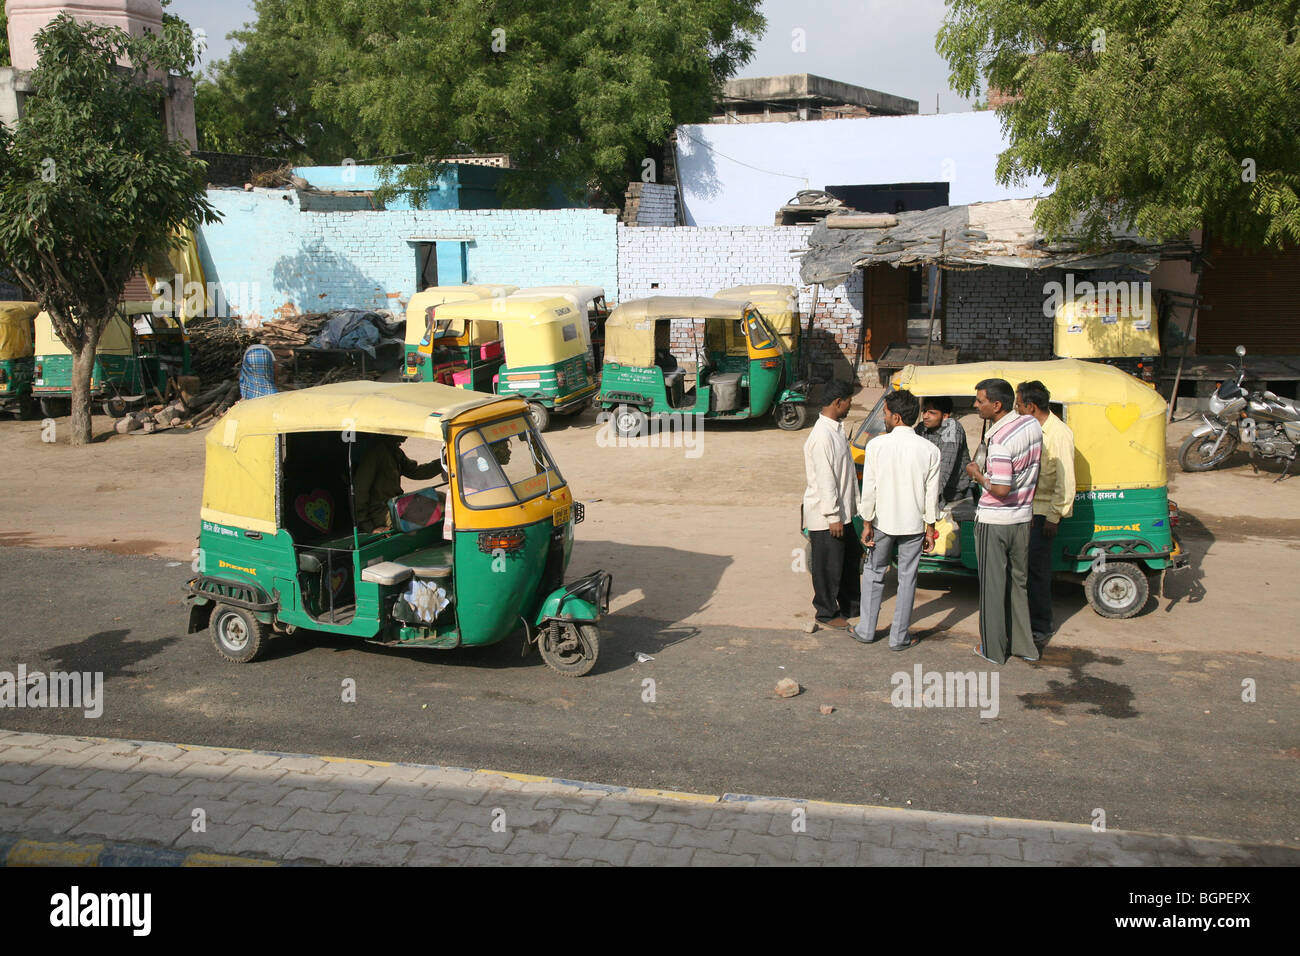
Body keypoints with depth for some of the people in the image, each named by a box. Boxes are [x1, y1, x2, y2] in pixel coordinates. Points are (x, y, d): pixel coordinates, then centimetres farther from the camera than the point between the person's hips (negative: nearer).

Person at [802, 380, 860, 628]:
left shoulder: (837, 429, 8)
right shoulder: (822, 436, -24)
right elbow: (825, 480, -24)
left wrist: (853, 504, 19)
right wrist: (833, 517, -21)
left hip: (841, 511, 10)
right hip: (825, 515, -10)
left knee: (851, 555, 22)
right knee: (828, 566, 4)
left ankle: (849, 604, 37)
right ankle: (827, 613, 18)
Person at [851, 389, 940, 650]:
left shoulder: (876, 445, -11)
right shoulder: (929, 450, -6)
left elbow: (869, 489, -10)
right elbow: (932, 494, -3)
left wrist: (867, 524, -2)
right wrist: (930, 528, 6)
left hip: (882, 522, 0)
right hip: (913, 523, 1)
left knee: (874, 573, 16)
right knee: (907, 579, 9)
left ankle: (866, 630, 23)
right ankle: (899, 637, 15)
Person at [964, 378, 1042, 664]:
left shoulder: (1001, 440, -25)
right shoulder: (1032, 425, 0)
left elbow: (1000, 490, -26)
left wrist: (978, 475, -10)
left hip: (994, 523, -7)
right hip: (1022, 519, 8)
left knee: (993, 587, 6)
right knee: (1018, 582, 19)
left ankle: (993, 649, 17)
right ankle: (1024, 645, 27)